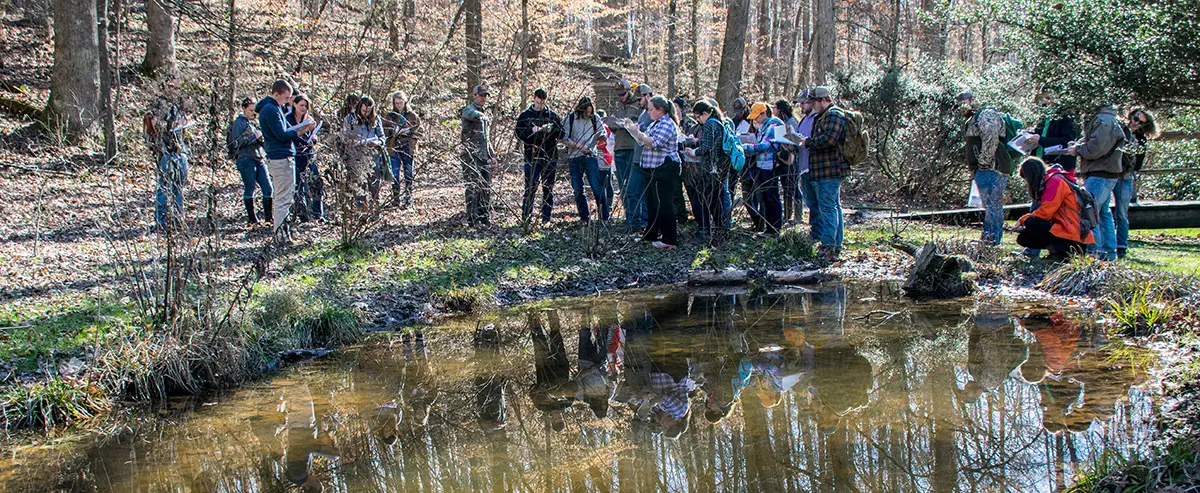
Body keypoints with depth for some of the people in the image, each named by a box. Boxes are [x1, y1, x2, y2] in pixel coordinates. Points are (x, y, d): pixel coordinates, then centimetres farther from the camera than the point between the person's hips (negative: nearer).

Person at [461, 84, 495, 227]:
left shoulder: (484, 115, 23)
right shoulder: (469, 109, -3)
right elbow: (471, 115, -31)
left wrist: (491, 155, 23)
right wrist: (482, 116, -41)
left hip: (484, 156, 8)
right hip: (471, 156, -8)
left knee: (486, 188, 7)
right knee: (473, 188, -8)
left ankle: (485, 217, 14)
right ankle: (473, 219, -7)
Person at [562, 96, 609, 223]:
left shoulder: (595, 118, 5)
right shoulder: (569, 119, 0)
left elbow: (603, 134, 10)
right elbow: (564, 138, -3)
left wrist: (602, 136, -14)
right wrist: (578, 146, -13)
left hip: (591, 157, 0)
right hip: (574, 158, 0)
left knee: (597, 187, -7)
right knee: (577, 190, 4)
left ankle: (604, 217, -2)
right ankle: (584, 217, 13)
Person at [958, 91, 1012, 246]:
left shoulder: (987, 114, -7)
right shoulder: (974, 119, 25)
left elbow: (991, 138, -22)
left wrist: (984, 162, -20)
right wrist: (973, 166, 18)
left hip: (991, 169, -11)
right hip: (983, 171, 11)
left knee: (993, 207, -11)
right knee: (989, 207, 14)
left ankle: (992, 241, -12)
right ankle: (986, 239, 19)